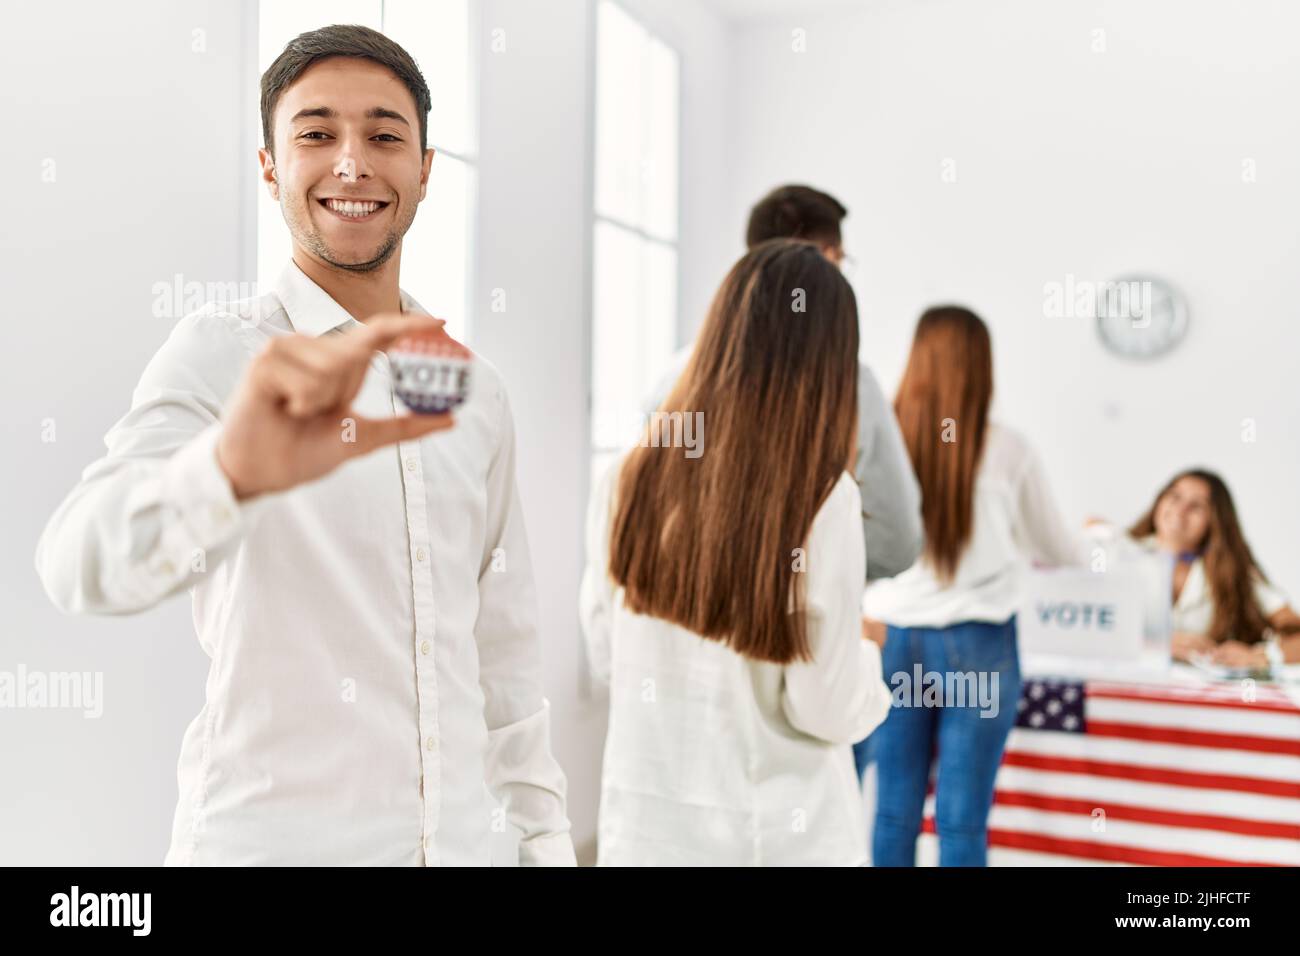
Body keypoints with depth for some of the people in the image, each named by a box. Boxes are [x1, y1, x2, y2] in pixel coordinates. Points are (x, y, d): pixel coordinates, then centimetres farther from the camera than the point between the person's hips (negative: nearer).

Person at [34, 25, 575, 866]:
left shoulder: (476, 393, 5)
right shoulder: (221, 354, -10)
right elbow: (84, 567, -28)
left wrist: (548, 834, 10)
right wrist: (228, 470, -47)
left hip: (458, 836, 5)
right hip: (269, 837, -4)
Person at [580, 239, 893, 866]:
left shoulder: (629, 481, -6)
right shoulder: (822, 497, -18)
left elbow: (606, 657, 5)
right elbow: (830, 710, -13)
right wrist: (866, 651, 6)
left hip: (642, 826, 3)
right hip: (780, 836, -3)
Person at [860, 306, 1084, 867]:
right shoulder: (1006, 451, -5)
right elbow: (1056, 552, 12)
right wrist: (1088, 549, 34)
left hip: (895, 638, 2)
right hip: (976, 644, -1)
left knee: (895, 811, 9)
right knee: (962, 818, 5)